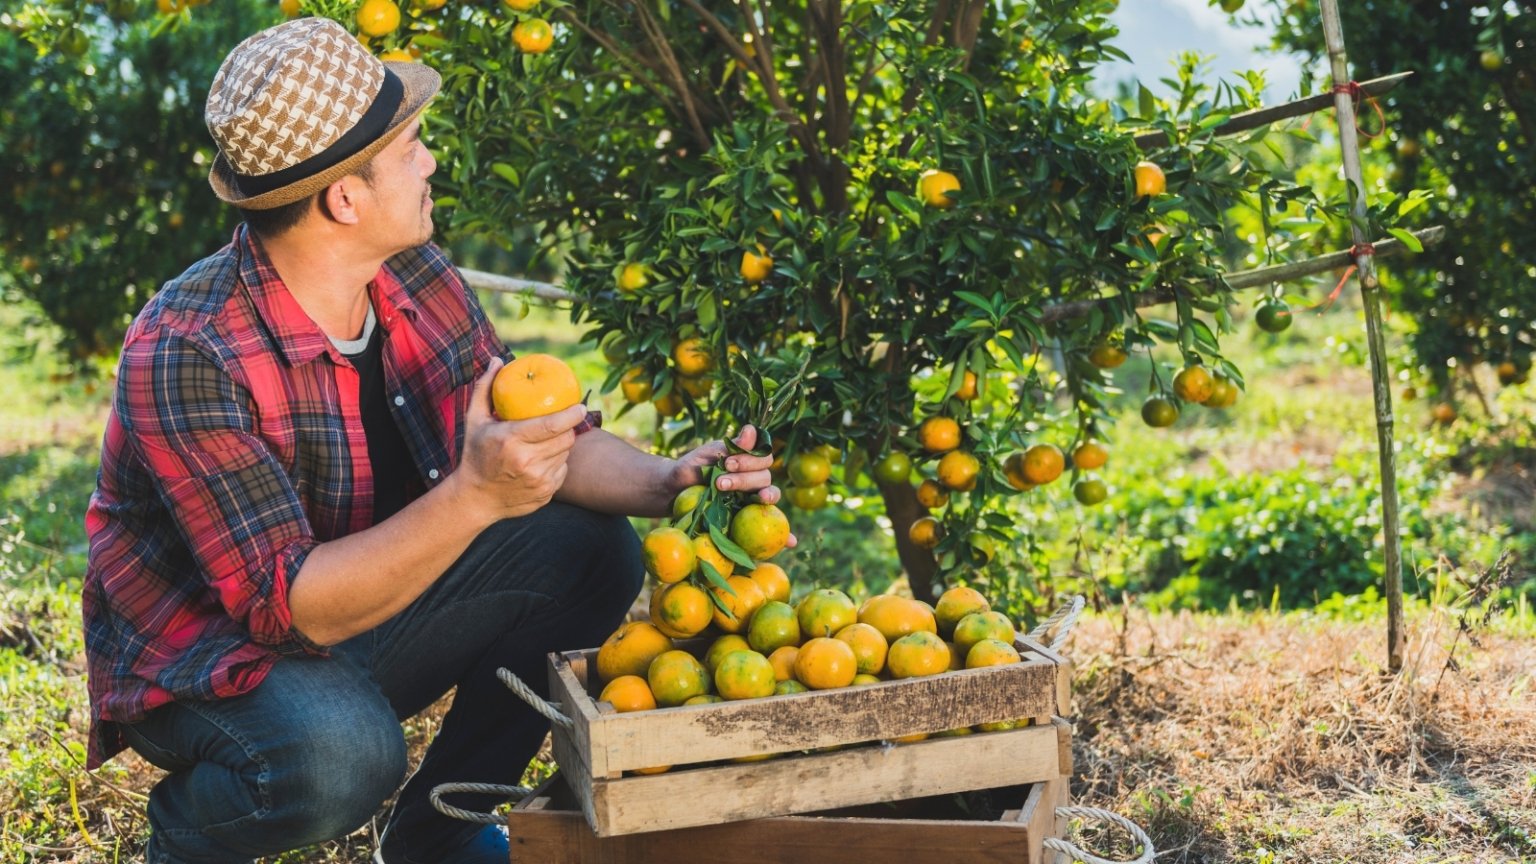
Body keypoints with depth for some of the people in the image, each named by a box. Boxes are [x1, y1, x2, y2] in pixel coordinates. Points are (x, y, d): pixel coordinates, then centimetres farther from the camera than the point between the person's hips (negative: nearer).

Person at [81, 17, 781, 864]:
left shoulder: (419, 282, -8)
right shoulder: (186, 355, -30)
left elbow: (541, 438, 0)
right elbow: (289, 605, -33)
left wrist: (663, 481, -21)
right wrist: (473, 497, -43)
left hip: (364, 609, 7)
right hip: (211, 655, -7)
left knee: (590, 549, -6)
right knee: (342, 753, -37)